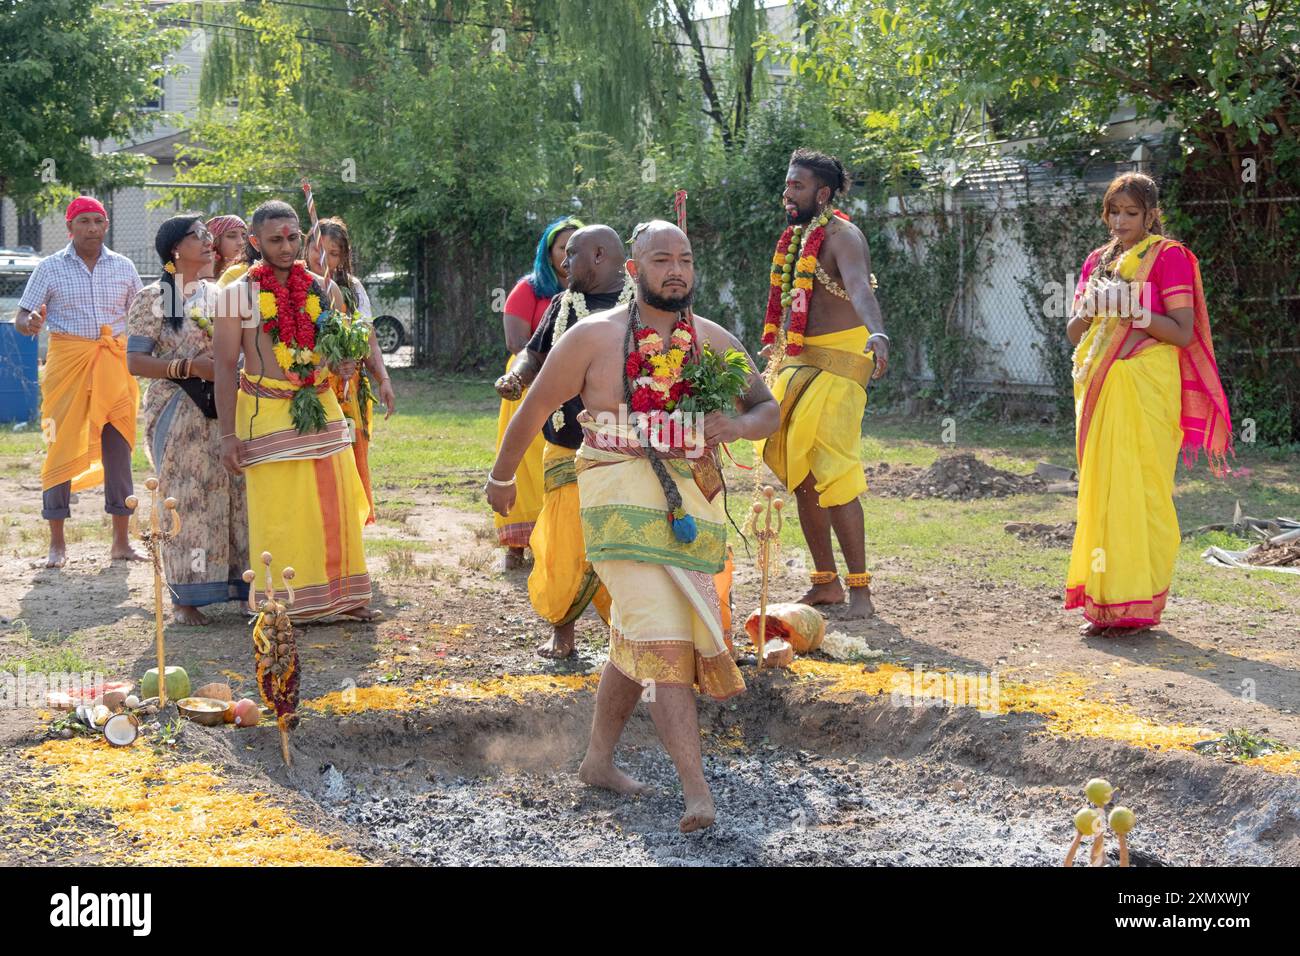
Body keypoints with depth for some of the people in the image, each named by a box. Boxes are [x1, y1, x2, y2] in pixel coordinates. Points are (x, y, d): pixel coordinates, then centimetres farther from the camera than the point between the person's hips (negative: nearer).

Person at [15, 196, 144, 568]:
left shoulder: (123, 267, 8)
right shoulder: (50, 268, 1)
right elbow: (22, 318, 1)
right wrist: (32, 324, -22)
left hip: (114, 363, 2)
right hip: (67, 361, -2)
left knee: (118, 449, 3)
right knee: (61, 449, -2)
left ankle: (121, 541, 11)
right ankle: (57, 543, 6)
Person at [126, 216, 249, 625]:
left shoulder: (220, 295, 13)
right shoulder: (152, 298, -2)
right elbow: (135, 361, -9)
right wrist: (190, 367, -18)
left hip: (224, 411, 5)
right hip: (178, 414, -5)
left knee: (232, 495, 3)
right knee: (186, 499, -4)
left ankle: (239, 584, 10)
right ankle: (184, 597, 1)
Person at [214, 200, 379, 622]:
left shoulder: (322, 289, 8)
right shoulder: (237, 294, -4)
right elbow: (225, 367, -4)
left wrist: (344, 366, -6)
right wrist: (227, 436, -10)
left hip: (321, 409, 4)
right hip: (267, 413, -4)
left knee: (335, 506, 6)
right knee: (276, 512, -2)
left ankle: (344, 595, 16)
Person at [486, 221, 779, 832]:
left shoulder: (715, 341, 8)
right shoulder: (594, 337, -2)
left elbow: (768, 410, 11)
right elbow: (535, 408, 8)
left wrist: (734, 426, -12)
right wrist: (501, 478, 16)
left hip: (690, 502, 5)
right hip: (622, 499, -5)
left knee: (635, 638, 16)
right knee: (663, 639, -17)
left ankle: (598, 759, 32)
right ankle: (696, 791, -21)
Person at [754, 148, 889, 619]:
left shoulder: (841, 236, -12)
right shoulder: (795, 238, 16)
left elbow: (859, 287, -32)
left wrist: (877, 334, -49)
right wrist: (775, 350, 33)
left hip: (836, 363, -9)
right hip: (797, 363, 9)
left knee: (830, 473, -14)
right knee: (800, 477, 8)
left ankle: (860, 588, -9)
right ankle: (825, 582, 17)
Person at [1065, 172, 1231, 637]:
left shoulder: (1168, 257, -1)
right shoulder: (1097, 261, 17)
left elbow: (1183, 333, -9)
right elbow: (1073, 333, 14)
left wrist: (1131, 309, -18)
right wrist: (1089, 310, -7)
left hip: (1146, 385, -6)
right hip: (1099, 387, 6)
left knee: (1140, 491, -8)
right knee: (1100, 491, 4)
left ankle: (1140, 604, -4)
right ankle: (1105, 602, 8)